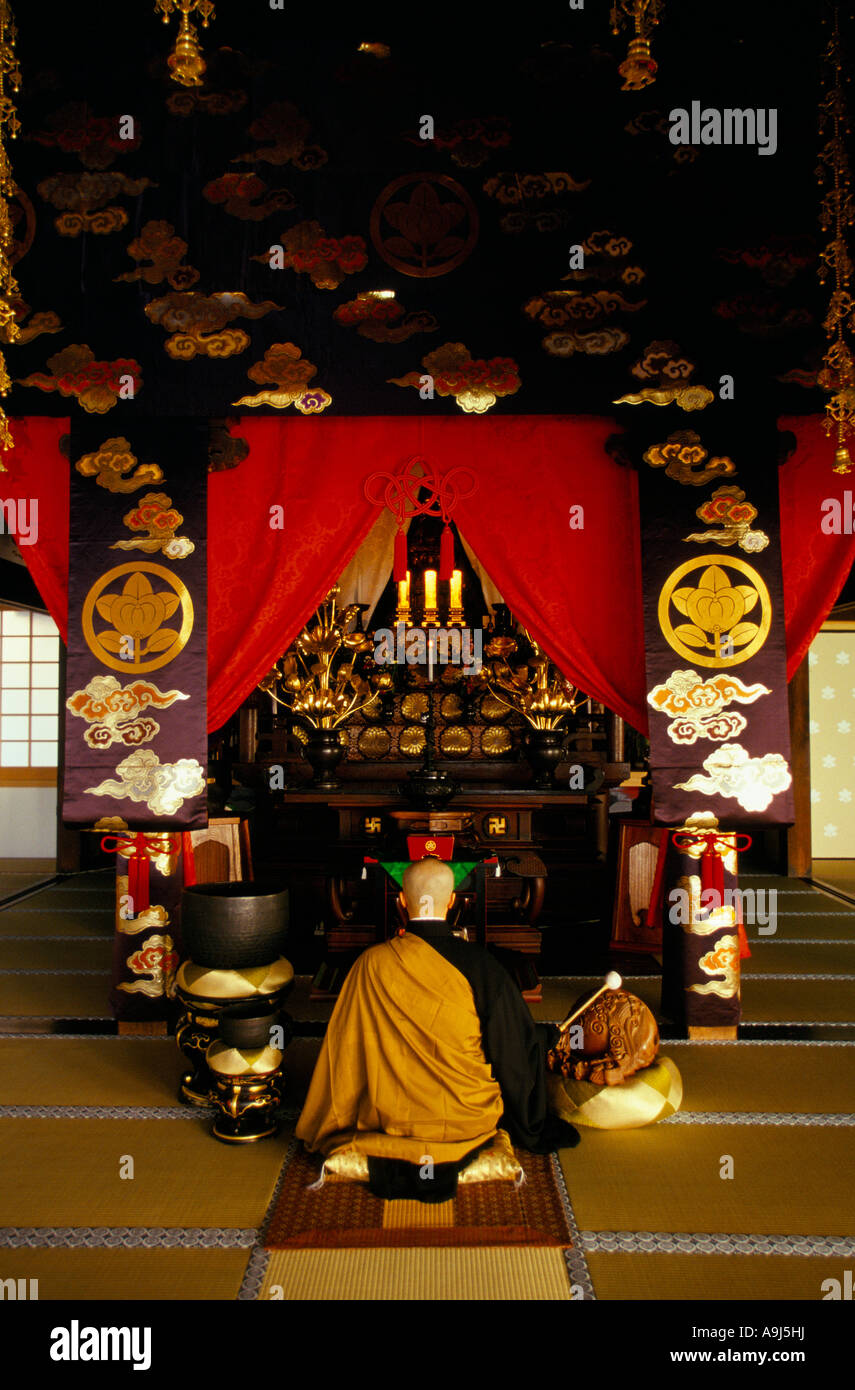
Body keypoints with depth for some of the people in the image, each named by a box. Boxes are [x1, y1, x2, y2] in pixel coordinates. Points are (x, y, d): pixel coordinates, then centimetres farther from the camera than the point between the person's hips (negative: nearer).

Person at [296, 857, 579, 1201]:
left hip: (392, 1118, 3)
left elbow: (344, 1047, 0)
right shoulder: (480, 964, -17)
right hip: (469, 1118, -2)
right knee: (535, 1040, 22)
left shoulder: (371, 964, -12)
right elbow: (515, 1043, -6)